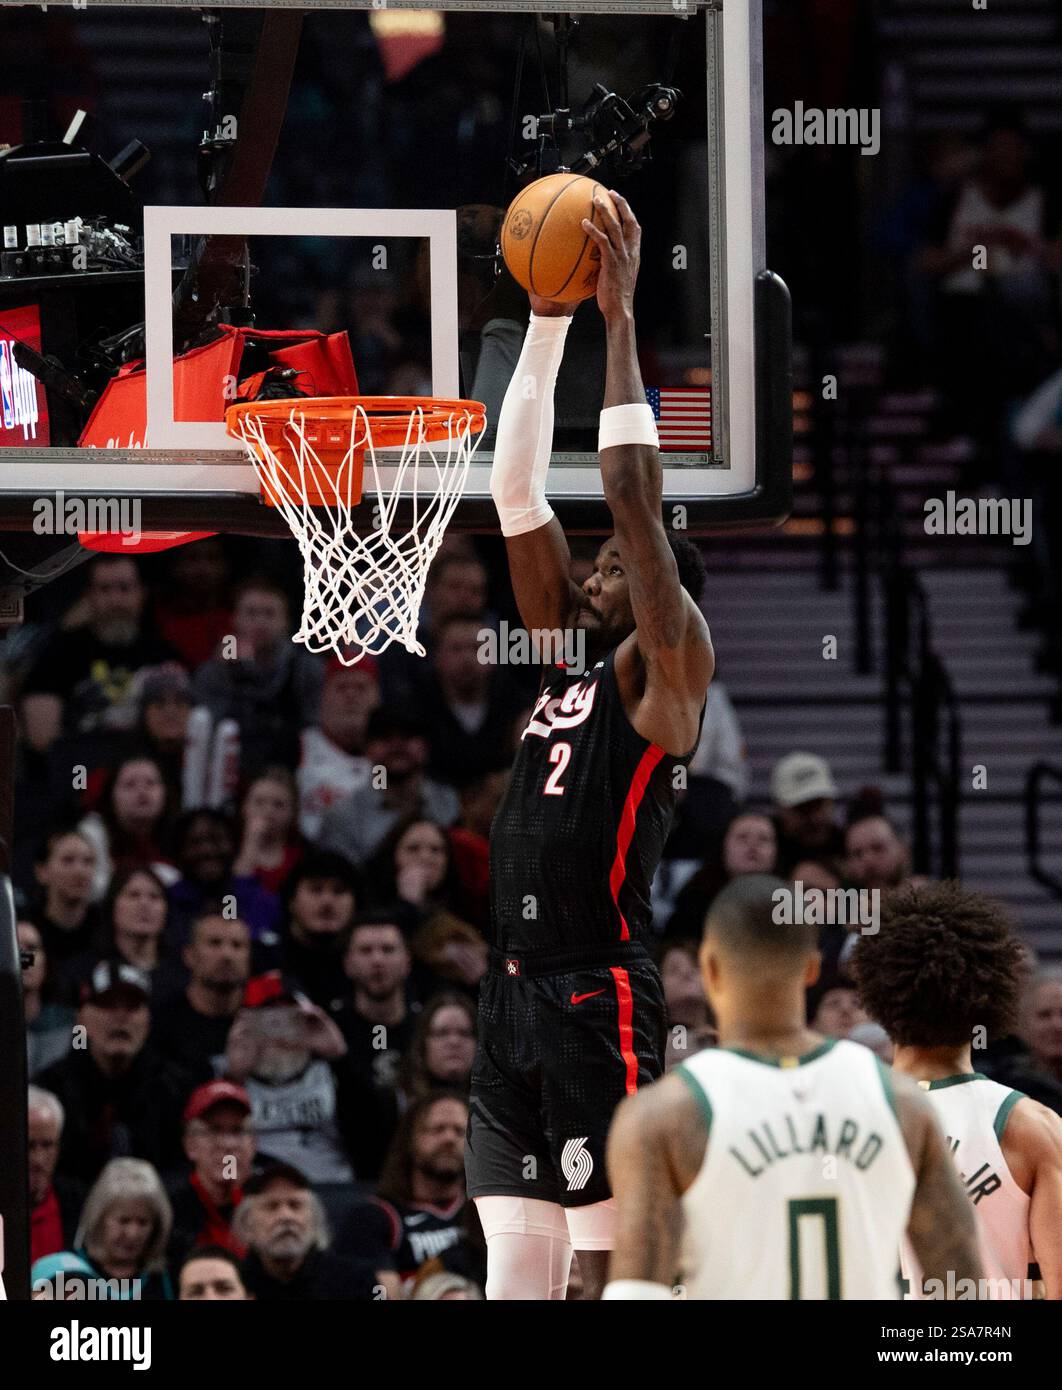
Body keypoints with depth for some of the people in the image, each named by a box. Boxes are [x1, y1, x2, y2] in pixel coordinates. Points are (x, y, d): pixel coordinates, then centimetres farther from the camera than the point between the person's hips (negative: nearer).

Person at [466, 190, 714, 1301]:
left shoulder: (661, 671, -1)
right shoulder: (569, 659, 18)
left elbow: (634, 497, -11)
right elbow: (518, 495, 16)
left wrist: (621, 317, -9)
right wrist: (547, 324, 11)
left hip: (599, 997, -8)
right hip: (512, 993, 8)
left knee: (613, 1267, -9)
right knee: (517, 1275, 5)